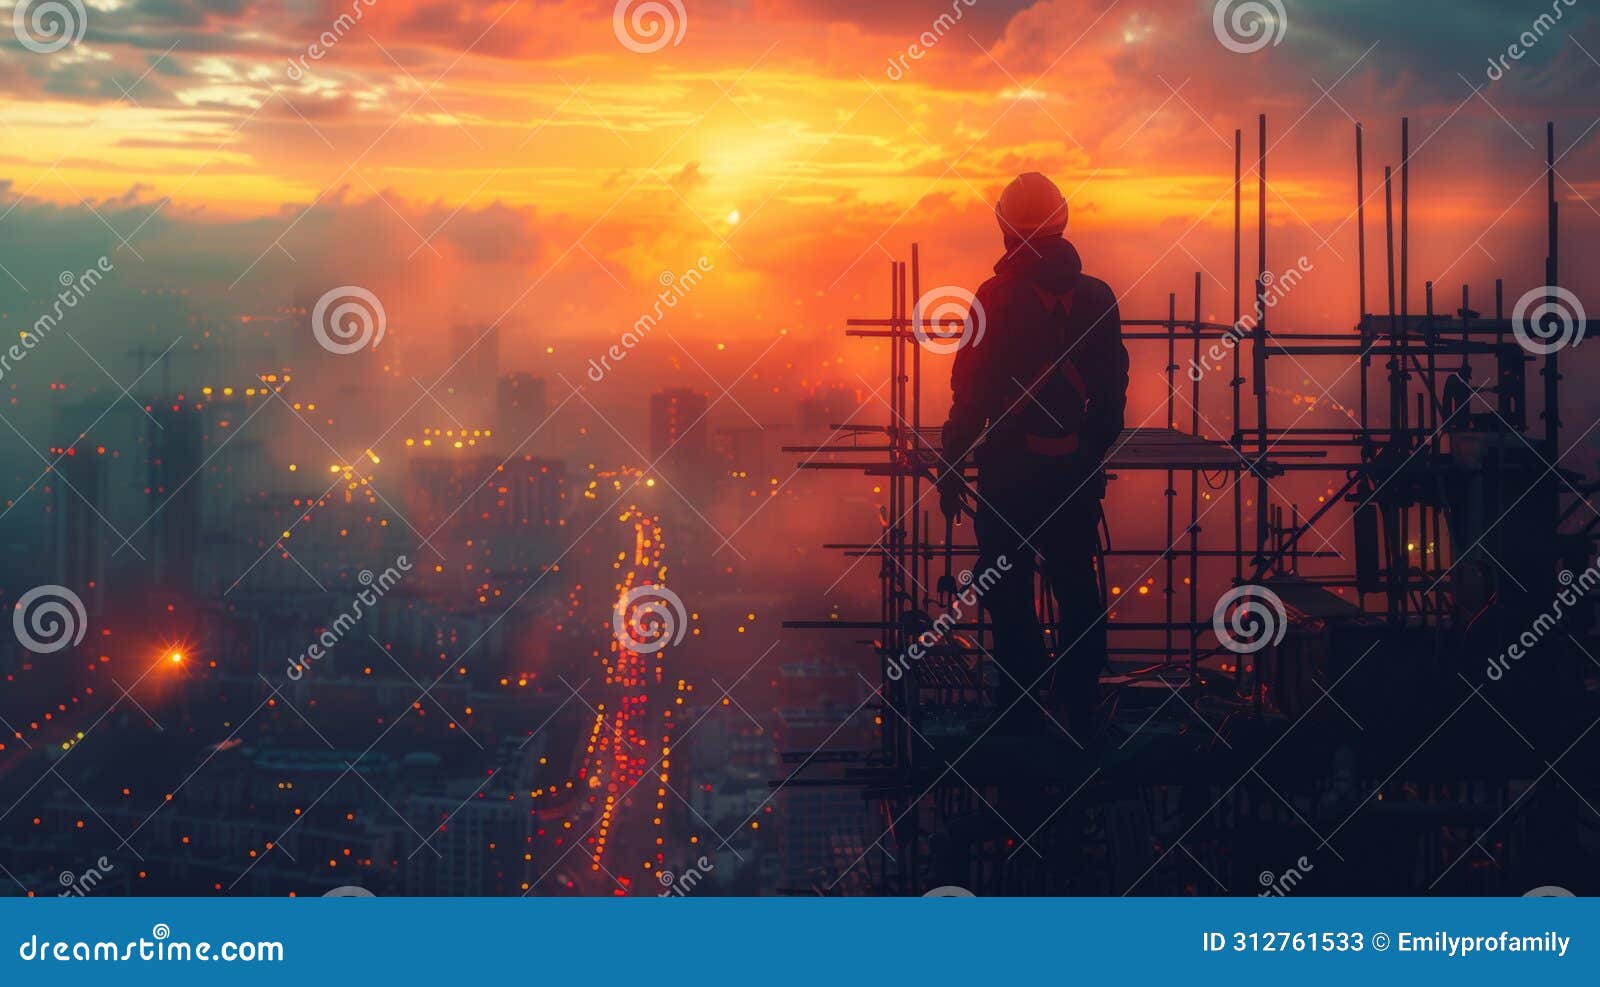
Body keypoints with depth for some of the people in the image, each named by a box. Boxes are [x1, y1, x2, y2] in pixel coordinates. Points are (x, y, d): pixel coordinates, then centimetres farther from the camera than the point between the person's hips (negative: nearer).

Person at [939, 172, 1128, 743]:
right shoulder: (1096, 297, 3)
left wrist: (950, 466, -4)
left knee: (1009, 595, 3)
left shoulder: (997, 299, -11)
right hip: (1078, 471, 4)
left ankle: (1022, 719, 4)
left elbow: (972, 393, -11)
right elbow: (1113, 389, 8)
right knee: (1077, 591, 12)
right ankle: (1080, 713, 16)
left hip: (1010, 473, -4)